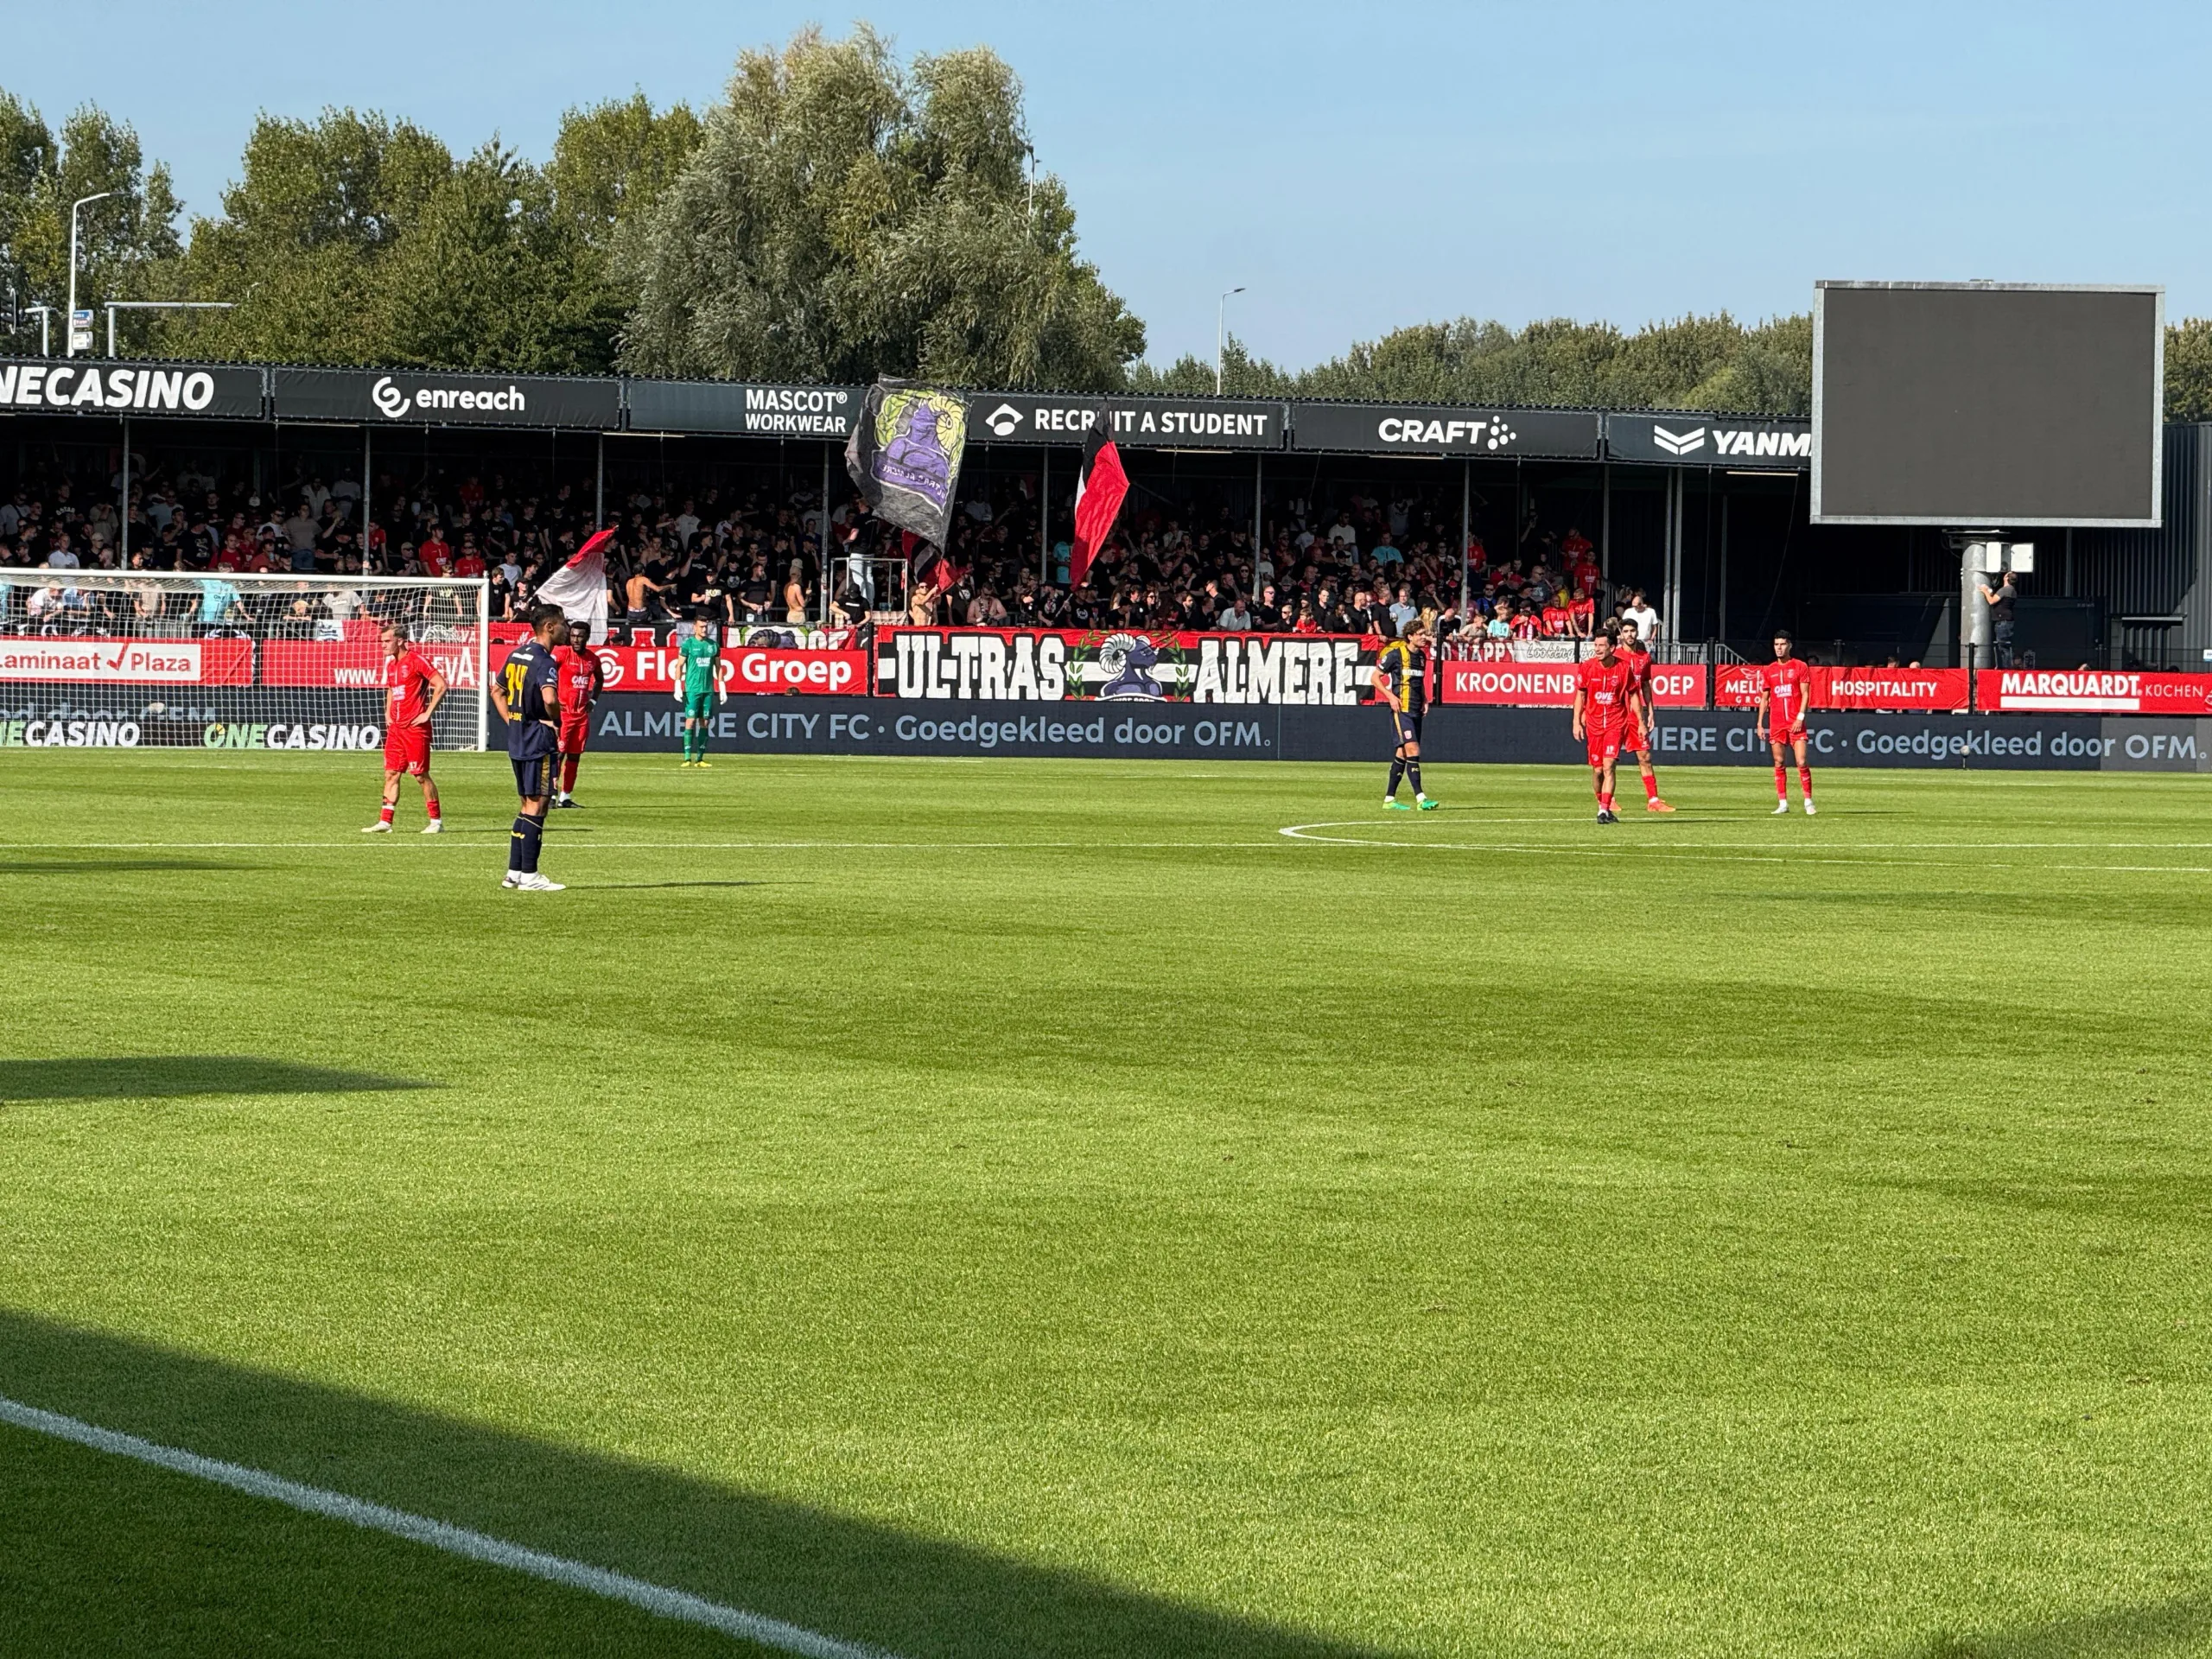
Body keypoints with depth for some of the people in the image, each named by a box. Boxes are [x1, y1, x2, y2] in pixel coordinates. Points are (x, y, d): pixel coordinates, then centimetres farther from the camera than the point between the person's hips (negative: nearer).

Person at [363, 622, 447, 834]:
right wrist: (388, 713, 17)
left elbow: (441, 685, -16)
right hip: (396, 727, 8)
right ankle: (385, 822, 4)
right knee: (391, 773, 4)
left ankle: (436, 822, 5)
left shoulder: (417, 660, -11)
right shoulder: (391, 663, 14)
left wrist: (428, 713, -15)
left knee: (421, 774, -4)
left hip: (415, 727, -8)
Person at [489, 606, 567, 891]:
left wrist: (512, 722, 15)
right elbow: (549, 698, -33)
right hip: (538, 741, -9)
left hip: (517, 739, 9)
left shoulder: (517, 654, 12)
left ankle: (514, 872, 17)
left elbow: (497, 691, 22)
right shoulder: (544, 661, -17)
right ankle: (528, 876, -4)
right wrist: (557, 719, -14)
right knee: (537, 806, -5)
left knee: (528, 805, 16)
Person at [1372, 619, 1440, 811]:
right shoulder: (1395, 654, -8)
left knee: (1402, 753, 9)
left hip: (1416, 711, 8)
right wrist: (1391, 696, -14)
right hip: (1401, 710, -8)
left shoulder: (1421, 656, 13)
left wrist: (1424, 699, 11)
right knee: (1412, 749, -17)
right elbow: (1375, 678, -3)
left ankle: (1389, 799, 15)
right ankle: (1420, 799, -21)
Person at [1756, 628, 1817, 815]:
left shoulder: (1800, 667, 1)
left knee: (1801, 763, -9)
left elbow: (1805, 694, -2)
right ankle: (1782, 803, 6)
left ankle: (1808, 802, -2)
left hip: (1796, 723, -3)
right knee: (1779, 764, 2)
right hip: (1776, 724, 3)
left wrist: (1800, 717, -13)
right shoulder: (1768, 670, 11)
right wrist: (1760, 723, 7)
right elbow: (1764, 698, 14)